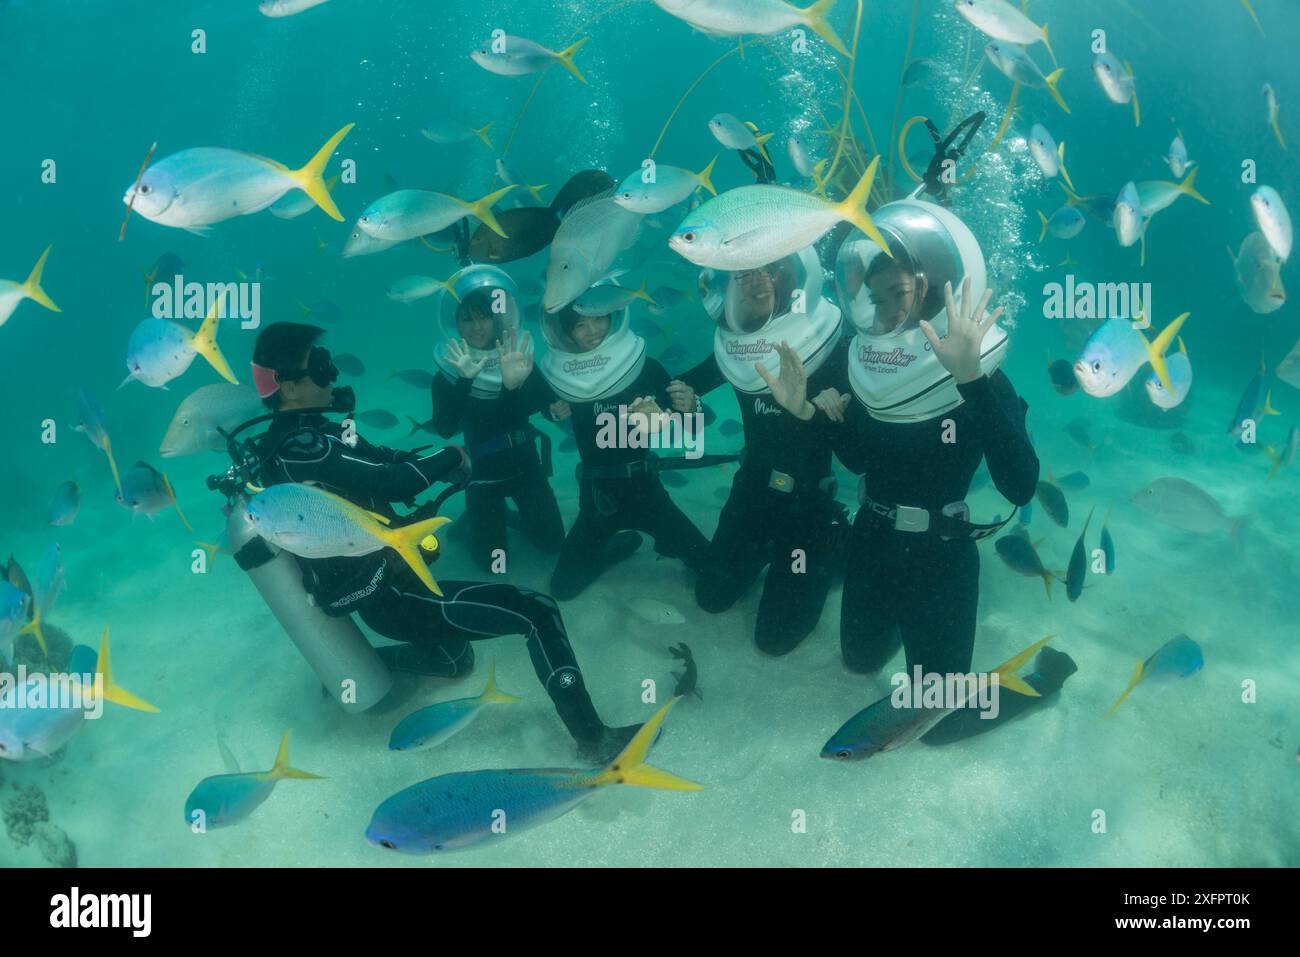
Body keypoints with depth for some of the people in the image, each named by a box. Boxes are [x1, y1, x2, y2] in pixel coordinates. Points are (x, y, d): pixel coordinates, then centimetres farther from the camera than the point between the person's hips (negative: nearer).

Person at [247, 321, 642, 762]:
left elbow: (385, 459, 10)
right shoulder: (298, 450, -23)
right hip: (393, 598, -10)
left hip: (380, 592, 10)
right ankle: (594, 740, -7)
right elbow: (393, 482, -29)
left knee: (453, 660, 34)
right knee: (536, 612, -13)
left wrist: (442, 461, -8)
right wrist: (451, 456, -11)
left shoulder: (308, 432, 6)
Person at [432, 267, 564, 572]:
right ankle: (473, 518, 30)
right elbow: (445, 429, -27)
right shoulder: (448, 376, -11)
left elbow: (547, 407, -24)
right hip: (483, 473, -2)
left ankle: (519, 512, 33)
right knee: (490, 561, -1)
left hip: (526, 466, 2)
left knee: (552, 543, 3)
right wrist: (464, 380, -38)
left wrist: (516, 384, -46)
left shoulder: (520, 361, -7)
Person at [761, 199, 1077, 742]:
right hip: (871, 544, 6)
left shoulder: (981, 380, -22)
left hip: (941, 560, -6)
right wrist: (807, 412, -10)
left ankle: (1047, 670, 27)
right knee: (860, 660, 26)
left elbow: (1020, 487, -37)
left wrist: (971, 379, -46)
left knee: (940, 719, 6)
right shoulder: (865, 364, -6)